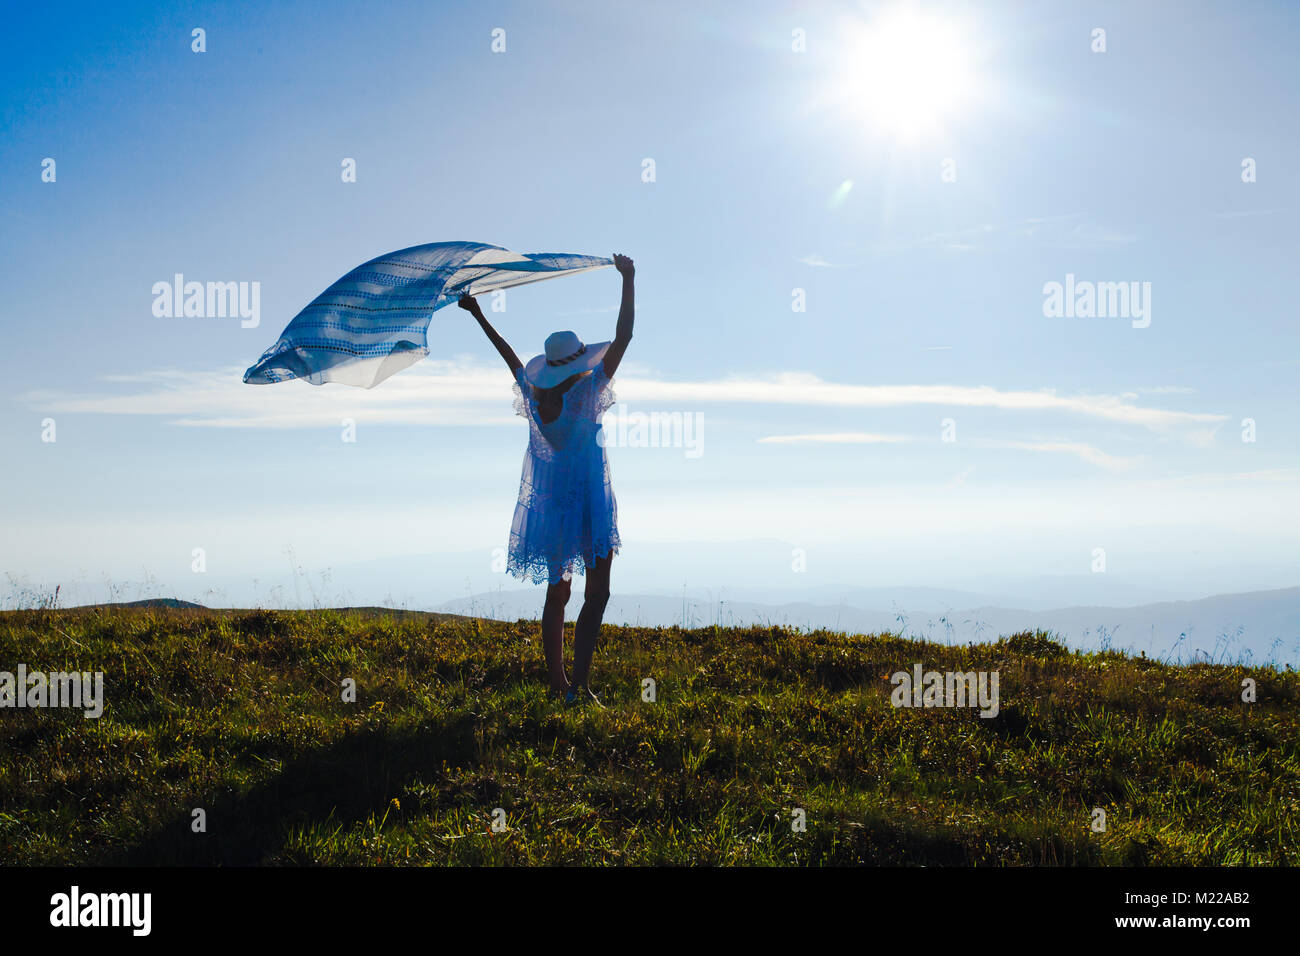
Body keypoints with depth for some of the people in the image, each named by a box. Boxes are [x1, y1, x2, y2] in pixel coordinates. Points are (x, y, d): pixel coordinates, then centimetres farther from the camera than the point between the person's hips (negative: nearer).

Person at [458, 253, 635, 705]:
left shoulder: (534, 395, -3)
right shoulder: (586, 392, -14)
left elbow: (508, 353, 12)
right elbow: (623, 336, -11)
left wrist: (479, 316, 25)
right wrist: (628, 281, -6)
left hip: (550, 500, 5)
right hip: (589, 505, -5)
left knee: (557, 592, 14)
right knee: (597, 592, 0)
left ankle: (557, 681, 16)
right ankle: (579, 681, -10)